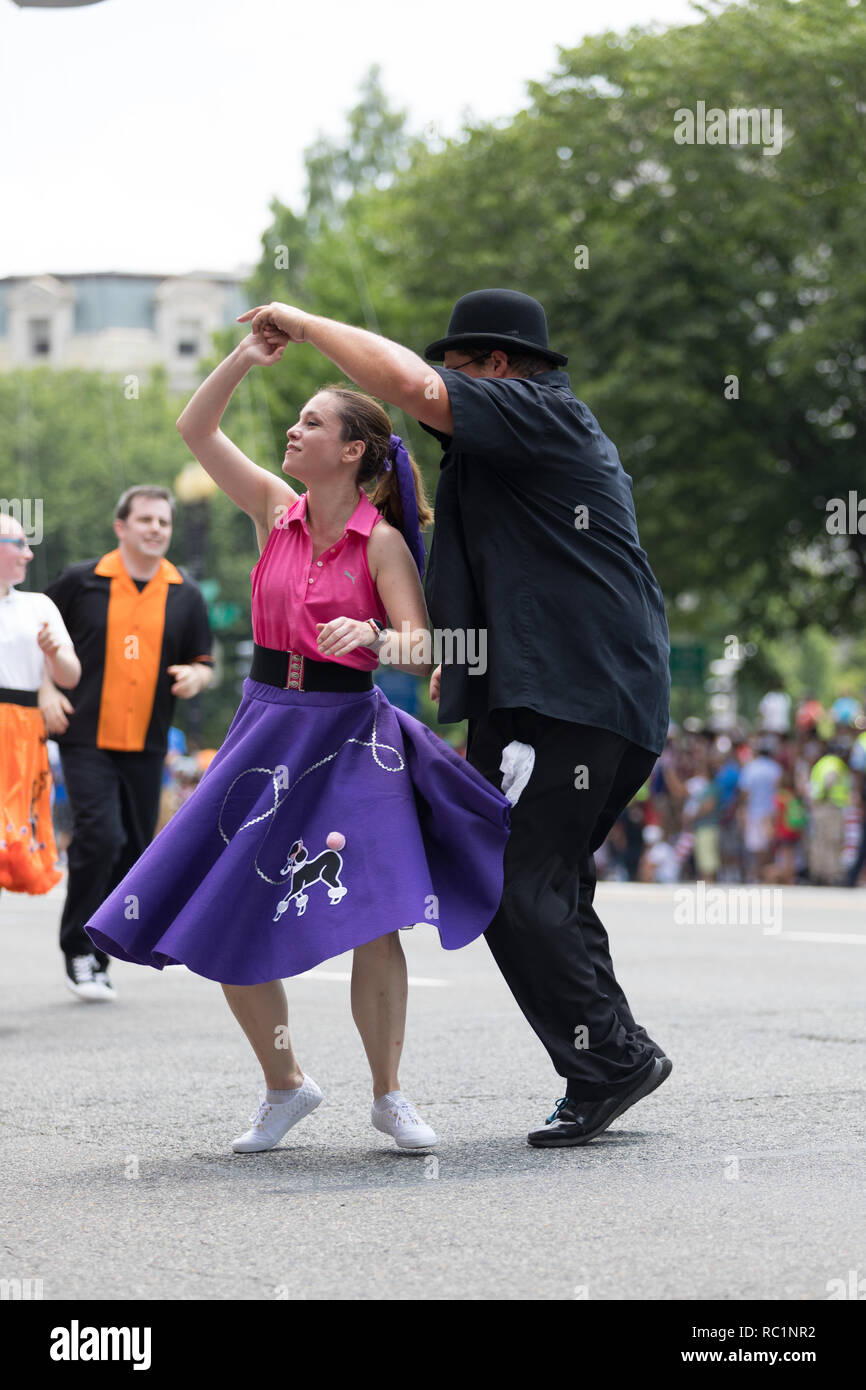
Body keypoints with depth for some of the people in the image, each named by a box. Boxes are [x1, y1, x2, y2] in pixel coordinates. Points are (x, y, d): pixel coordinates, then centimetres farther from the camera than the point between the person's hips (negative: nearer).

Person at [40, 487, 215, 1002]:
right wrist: (46, 690, -2)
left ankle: (99, 961, 19)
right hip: (86, 738, -4)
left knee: (132, 852, 6)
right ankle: (78, 950, -1)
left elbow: (205, 663, 16)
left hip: (146, 747, 4)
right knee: (100, 835, -17)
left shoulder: (186, 596, 9)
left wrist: (196, 676, -7)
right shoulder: (81, 581, 1)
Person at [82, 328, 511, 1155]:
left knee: (370, 918, -15)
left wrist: (372, 636, -36)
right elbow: (194, 428, 3)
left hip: (348, 741, -4)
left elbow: (422, 652, -16)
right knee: (225, 925, 1)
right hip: (266, 730, 4)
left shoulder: (383, 543, -8)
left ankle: (389, 1095, 5)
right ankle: (283, 1087, 20)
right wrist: (246, 358, -9)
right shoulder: (276, 510, 4)